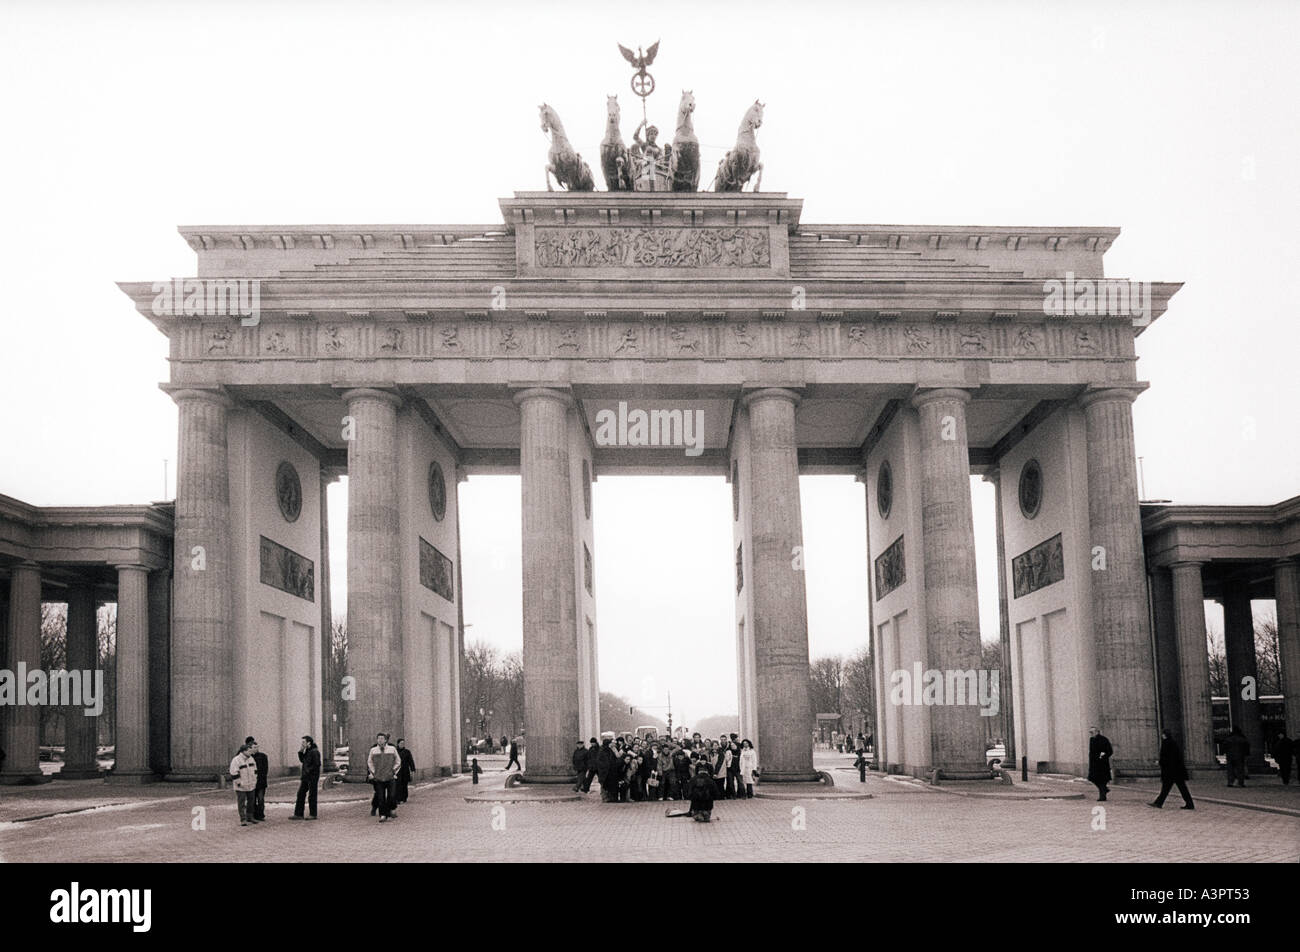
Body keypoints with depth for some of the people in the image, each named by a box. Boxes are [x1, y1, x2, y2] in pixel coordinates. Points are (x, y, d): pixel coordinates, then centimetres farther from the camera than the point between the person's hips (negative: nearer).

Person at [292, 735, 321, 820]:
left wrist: (309, 771, -18)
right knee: (300, 794, 8)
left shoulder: (314, 751, -16)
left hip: (312, 776, -9)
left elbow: (317, 764, -20)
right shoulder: (307, 751, 12)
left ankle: (313, 815, 8)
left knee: (311, 796, -1)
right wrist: (300, 752, 6)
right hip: (305, 777, 9)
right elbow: (302, 760, 20)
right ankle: (298, 814, 11)